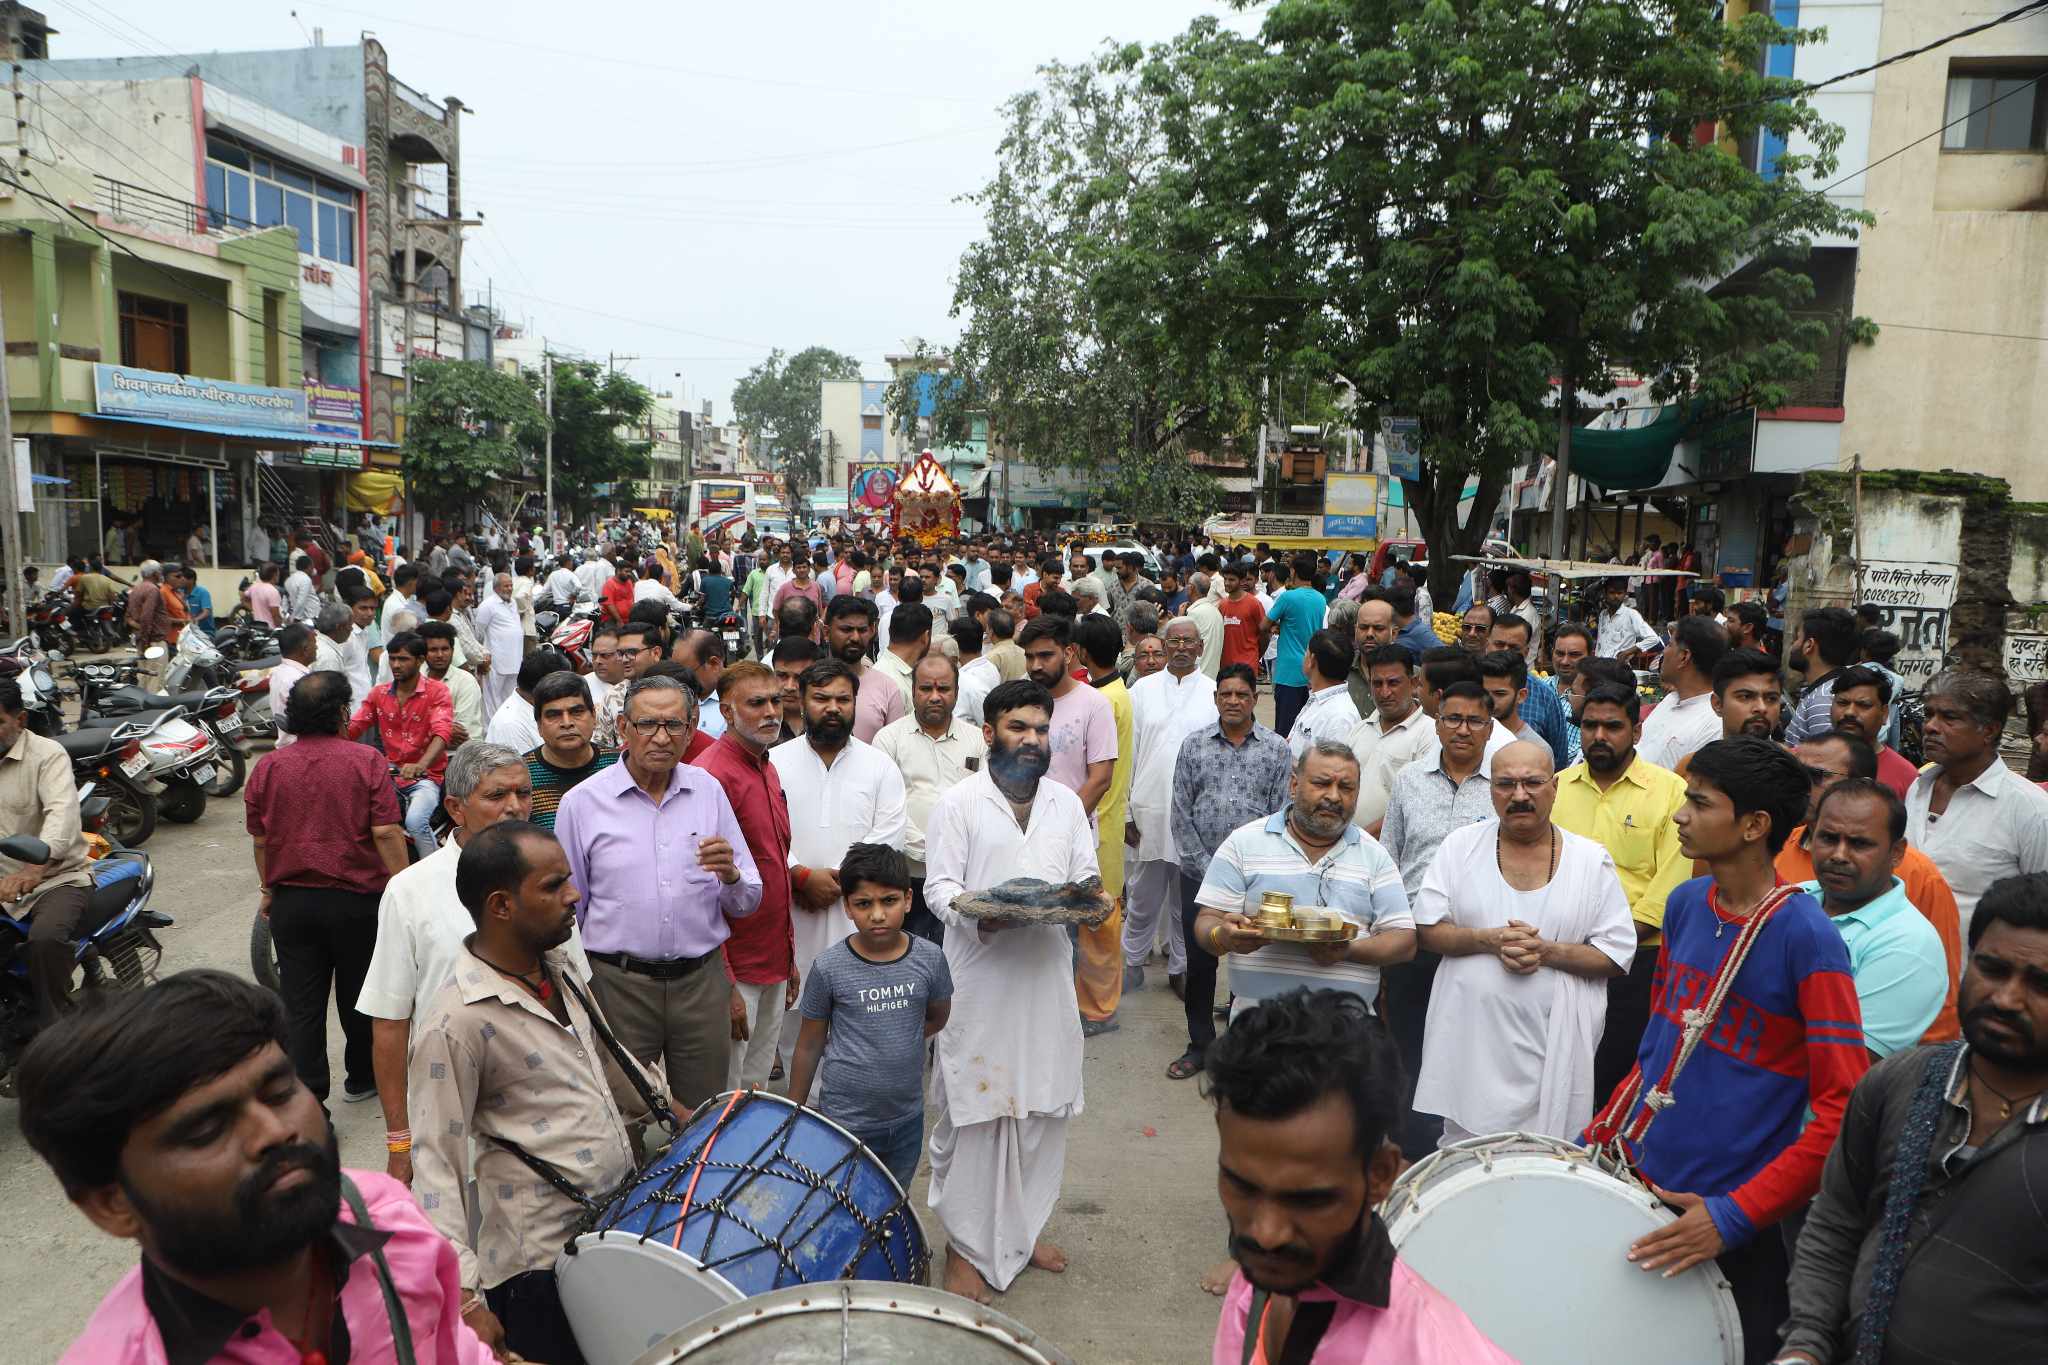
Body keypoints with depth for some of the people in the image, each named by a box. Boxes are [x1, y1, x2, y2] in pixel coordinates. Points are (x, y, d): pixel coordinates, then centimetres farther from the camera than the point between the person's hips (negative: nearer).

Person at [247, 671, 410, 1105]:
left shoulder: (268, 767, -1)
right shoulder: (366, 760, -11)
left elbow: (259, 839, 6)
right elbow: (385, 833, -15)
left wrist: (269, 890, 19)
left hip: (291, 901, 2)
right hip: (356, 898, -2)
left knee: (301, 1004, 6)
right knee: (358, 994, 16)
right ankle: (361, 1077, 32)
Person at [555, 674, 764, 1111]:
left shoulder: (708, 791, 3)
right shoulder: (583, 802, -4)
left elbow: (748, 902, 6)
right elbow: (567, 909, 8)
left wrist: (730, 874, -15)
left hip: (702, 980, 2)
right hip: (618, 982, -2)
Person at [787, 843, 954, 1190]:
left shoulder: (929, 958, -8)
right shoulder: (830, 967, -13)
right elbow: (809, 1045, -2)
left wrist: (896, 1042, 2)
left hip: (907, 1118, 3)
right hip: (845, 1121, -3)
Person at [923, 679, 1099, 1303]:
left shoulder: (1066, 803, 13)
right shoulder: (958, 803, -2)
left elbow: (1086, 873, 12)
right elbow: (938, 885, -6)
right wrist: (976, 913, -25)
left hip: (1048, 975, 5)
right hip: (980, 977, -4)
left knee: (1042, 1108, 12)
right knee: (972, 1114, 0)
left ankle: (1023, 1226, 31)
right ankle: (966, 1245, 16)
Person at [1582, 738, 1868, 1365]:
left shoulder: (1805, 936, -18)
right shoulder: (1685, 905, 2)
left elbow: (1845, 1107, -20)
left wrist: (1736, 1215, -23)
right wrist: (1597, 1138, 6)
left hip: (1737, 1227, -6)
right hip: (1636, 1185, 6)